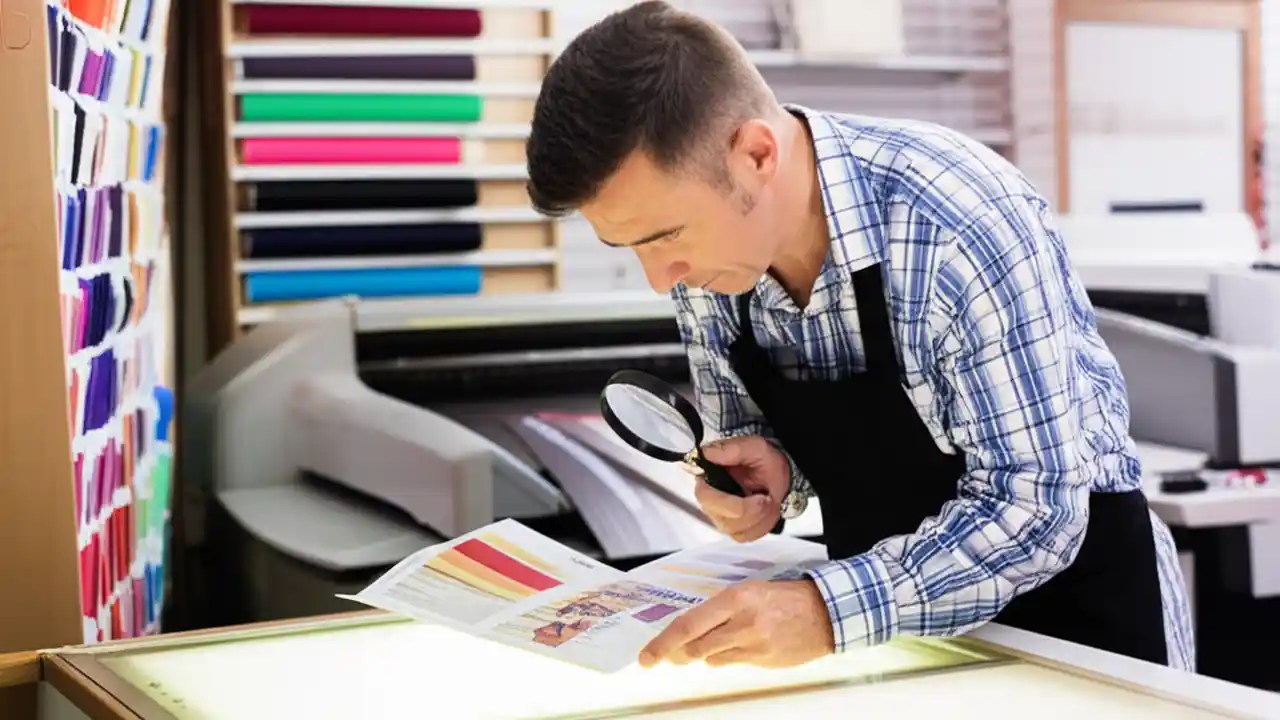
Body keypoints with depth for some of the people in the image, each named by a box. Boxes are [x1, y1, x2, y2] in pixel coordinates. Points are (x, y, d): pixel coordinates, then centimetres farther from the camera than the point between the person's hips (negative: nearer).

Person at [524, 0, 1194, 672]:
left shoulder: (964, 226, -29)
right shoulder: (705, 237, -12)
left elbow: (1033, 507, -27)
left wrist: (826, 610, -37)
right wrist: (773, 469, -18)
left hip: (1069, 589, -4)